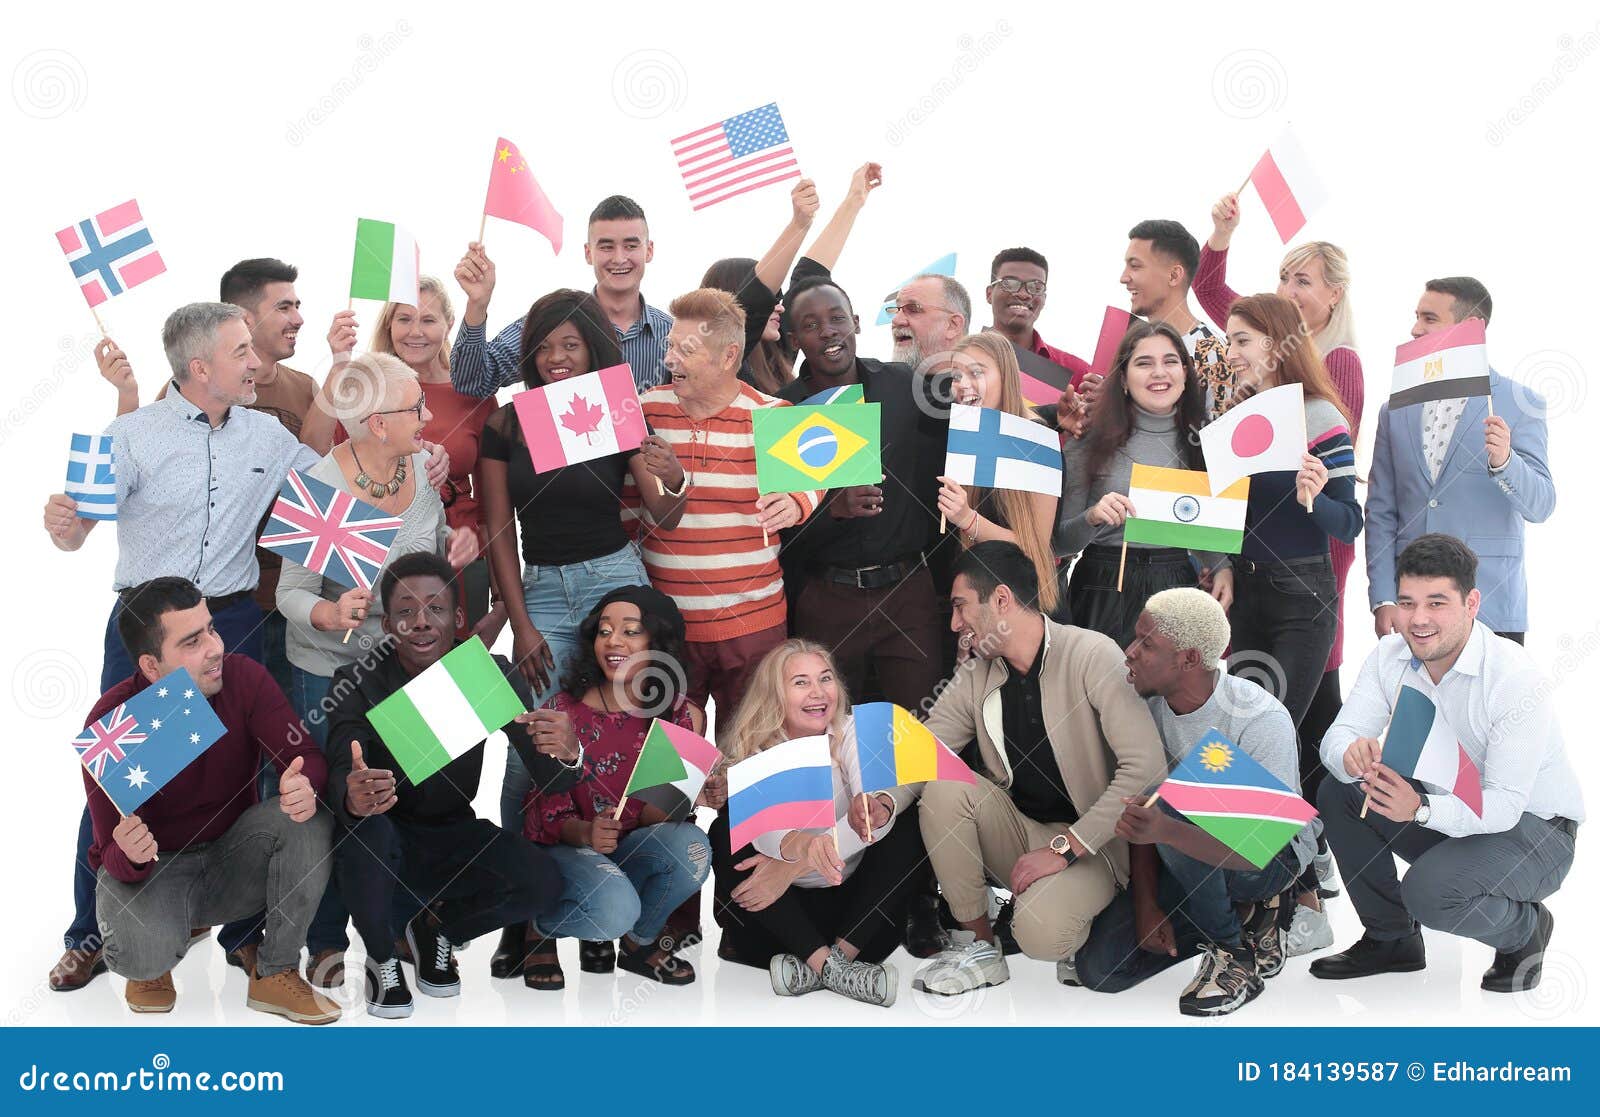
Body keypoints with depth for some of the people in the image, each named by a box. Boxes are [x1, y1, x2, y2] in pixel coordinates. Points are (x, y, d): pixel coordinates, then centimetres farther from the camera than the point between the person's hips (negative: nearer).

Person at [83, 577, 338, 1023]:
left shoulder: (243, 677, -15)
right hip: (153, 867, -3)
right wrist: (129, 856, -45)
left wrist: (306, 783, -44)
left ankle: (275, 973, -11)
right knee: (144, 956, -35)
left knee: (309, 815, -27)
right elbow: (114, 854, -19)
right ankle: (151, 959, 6)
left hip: (231, 858, 3)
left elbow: (305, 756, -18)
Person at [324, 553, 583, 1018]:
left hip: (452, 836, 2)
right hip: (386, 840, -2)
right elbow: (340, 778, -29)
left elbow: (551, 780, -15)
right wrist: (352, 798, -56)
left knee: (543, 882, -23)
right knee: (365, 826, -36)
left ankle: (436, 928, 8)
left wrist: (567, 753, -42)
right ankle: (381, 958, -7)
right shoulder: (357, 683, -17)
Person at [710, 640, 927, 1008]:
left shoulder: (853, 733, -1)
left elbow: (878, 800, -22)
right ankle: (827, 963, -32)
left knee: (910, 819, -19)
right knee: (728, 830, -25)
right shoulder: (749, 749, -5)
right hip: (778, 918, -1)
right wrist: (799, 845, -51)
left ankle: (840, 953, -28)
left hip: (852, 902, 1)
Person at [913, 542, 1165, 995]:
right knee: (945, 785, -22)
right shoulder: (975, 677, 2)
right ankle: (978, 945, -9)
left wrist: (1064, 847, -24)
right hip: (1018, 831, 5)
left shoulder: (1092, 656, -16)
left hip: (1089, 841, -5)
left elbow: (1146, 767, -24)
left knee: (1040, 932, -33)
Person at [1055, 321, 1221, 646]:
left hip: (1176, 589, 3)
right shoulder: (1088, 444, -3)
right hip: (1105, 592, -3)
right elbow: (1060, 541, -2)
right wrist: (1092, 518, -21)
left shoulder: (1200, 444, 7)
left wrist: (1222, 568, -3)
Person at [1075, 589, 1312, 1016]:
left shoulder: (1262, 720, -28)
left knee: (1172, 802, -35)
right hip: (1188, 860, 6)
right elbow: (1143, 817, -4)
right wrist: (1146, 905, -15)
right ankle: (1246, 912, 8)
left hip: (1272, 857, -6)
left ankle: (1235, 949, -15)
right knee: (1099, 966, -10)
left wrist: (1165, 831, -50)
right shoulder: (1149, 706, -11)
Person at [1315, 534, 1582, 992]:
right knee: (1338, 793, -14)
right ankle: (1390, 938, 4)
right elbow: (1339, 734, -15)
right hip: (1446, 812, 6)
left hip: (1532, 829, -6)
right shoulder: (1390, 655, -8)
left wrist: (1421, 808, -48)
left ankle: (1525, 929, 3)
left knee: (1430, 890, -32)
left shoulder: (1517, 679, -27)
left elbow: (1504, 806, -30)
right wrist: (1351, 756, -41)